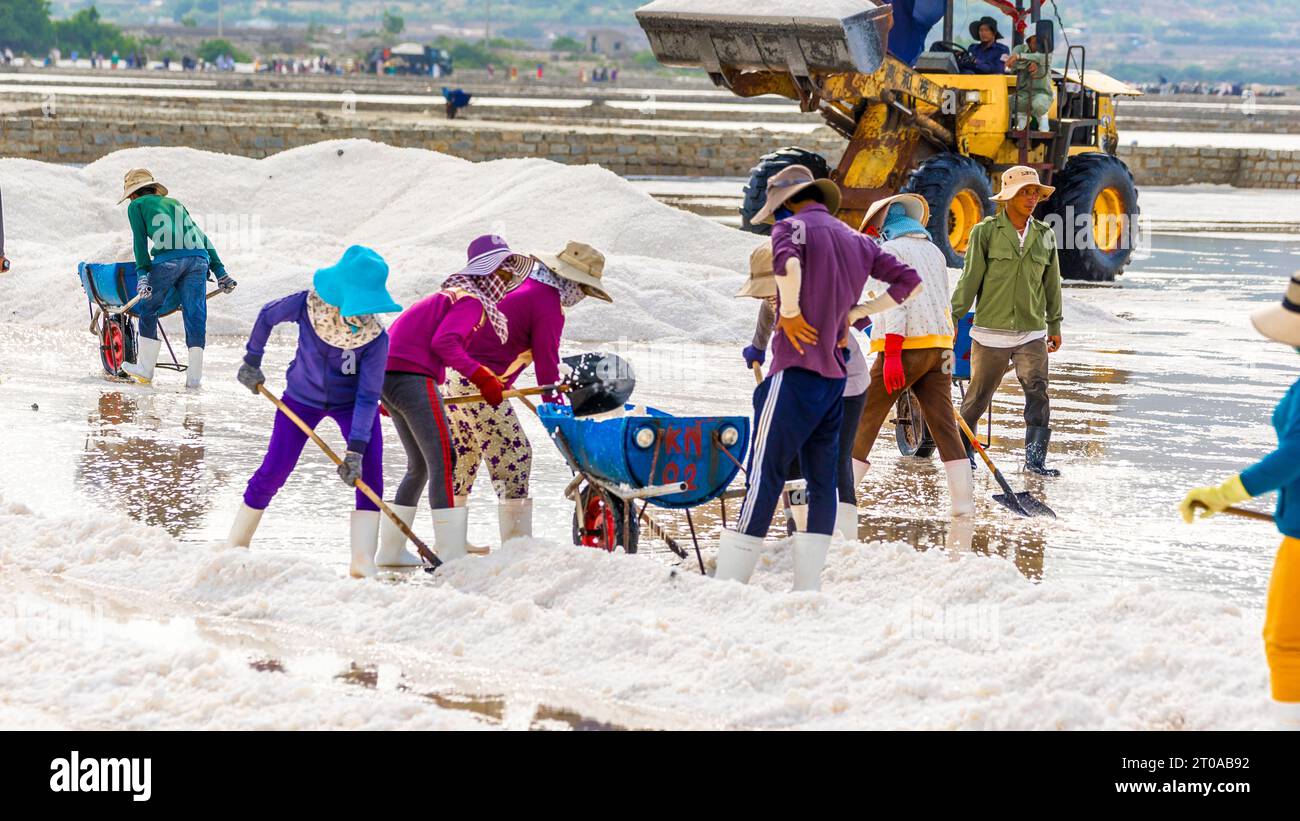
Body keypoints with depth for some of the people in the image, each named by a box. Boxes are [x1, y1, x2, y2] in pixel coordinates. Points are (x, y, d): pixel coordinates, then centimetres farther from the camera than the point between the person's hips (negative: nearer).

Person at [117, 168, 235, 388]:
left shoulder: (136, 206, 21)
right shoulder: (175, 203, 35)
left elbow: (140, 240, 6)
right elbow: (201, 236, 27)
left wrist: (142, 273, -1)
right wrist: (219, 271, 23)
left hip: (168, 258, -4)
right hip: (199, 257, 4)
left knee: (148, 310, 12)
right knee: (195, 315, 4)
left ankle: (145, 369, 14)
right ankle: (194, 376, 0)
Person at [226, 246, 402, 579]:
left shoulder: (375, 337, -30)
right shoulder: (306, 304, -27)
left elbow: (367, 396, -26)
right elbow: (266, 316, -5)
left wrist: (355, 449, -31)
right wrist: (252, 361, 3)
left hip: (351, 403, 0)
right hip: (302, 399, 1)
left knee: (369, 471, -19)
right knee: (272, 473, -1)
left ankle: (363, 562, -22)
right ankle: (236, 545, 18)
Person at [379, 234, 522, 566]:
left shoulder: (452, 295, 25)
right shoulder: (472, 301, -5)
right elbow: (444, 342, -21)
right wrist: (480, 376, -20)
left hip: (390, 377, 10)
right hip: (414, 377, -10)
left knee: (420, 465, 19)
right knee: (443, 460, -12)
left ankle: (391, 550, 24)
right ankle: (451, 553, -20)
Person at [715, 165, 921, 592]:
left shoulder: (794, 227, -5)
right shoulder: (857, 240, 16)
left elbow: (787, 261, -28)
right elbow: (908, 281, 20)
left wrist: (789, 312, -15)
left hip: (797, 368, -7)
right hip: (836, 375, 7)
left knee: (765, 474, -9)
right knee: (822, 477, 10)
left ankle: (728, 582, -11)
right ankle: (809, 586, 9)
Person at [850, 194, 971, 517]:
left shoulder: (890, 251, -4)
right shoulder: (934, 251, 20)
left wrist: (892, 355, -20)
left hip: (906, 345, -7)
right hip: (939, 345, 7)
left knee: (866, 417, 2)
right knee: (943, 422, 4)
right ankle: (963, 502, -2)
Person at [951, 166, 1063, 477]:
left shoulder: (1044, 235, 9)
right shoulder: (986, 232, -2)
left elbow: (1052, 284, 17)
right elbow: (969, 279, -3)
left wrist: (1054, 325, 21)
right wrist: (953, 318, -6)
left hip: (1032, 333, 2)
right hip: (991, 331, -2)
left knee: (1037, 392, -11)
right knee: (978, 395, 4)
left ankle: (1035, 457, -7)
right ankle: (962, 449, 22)